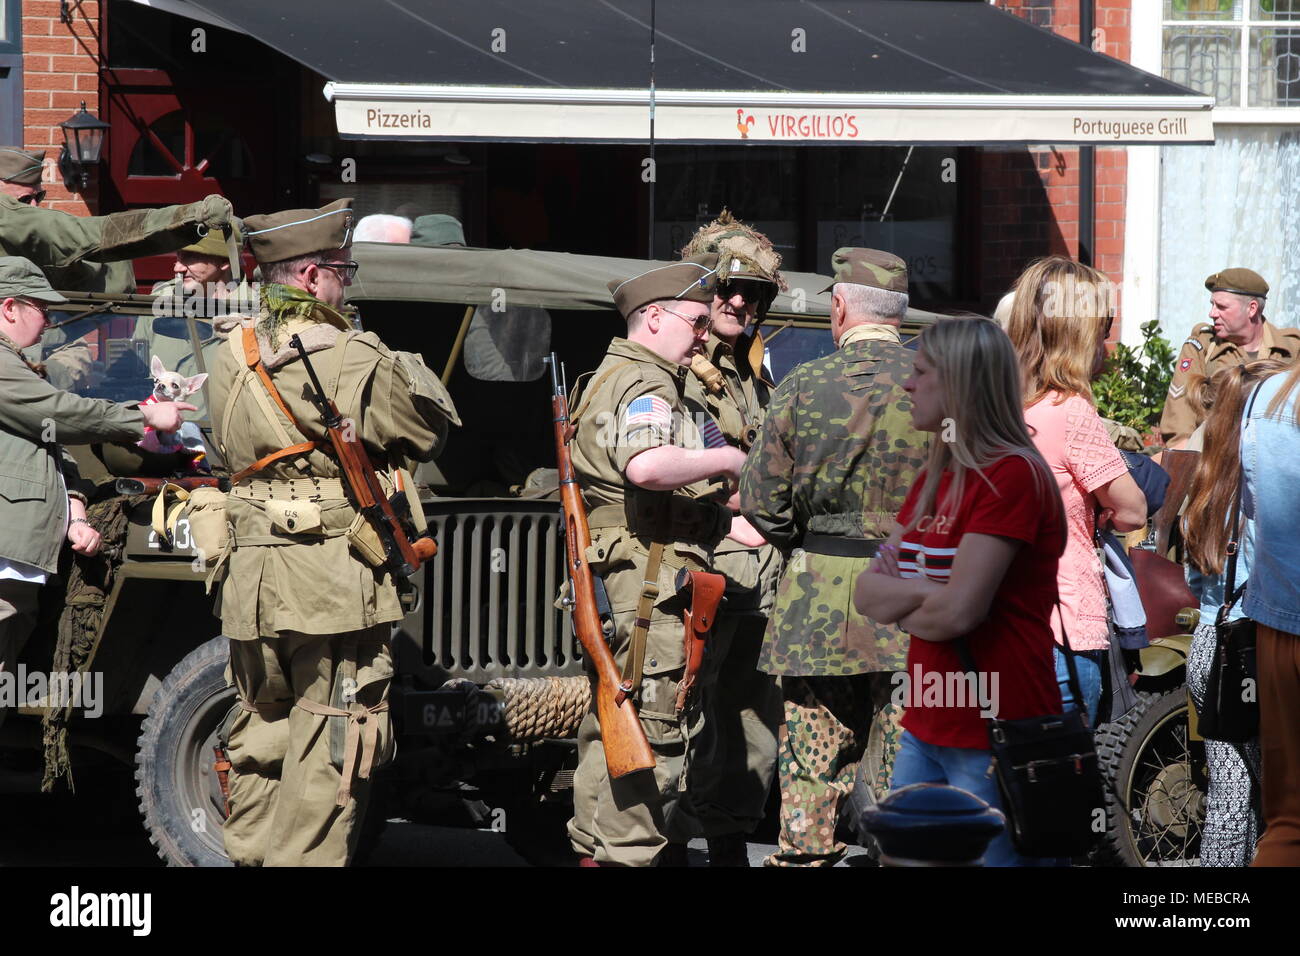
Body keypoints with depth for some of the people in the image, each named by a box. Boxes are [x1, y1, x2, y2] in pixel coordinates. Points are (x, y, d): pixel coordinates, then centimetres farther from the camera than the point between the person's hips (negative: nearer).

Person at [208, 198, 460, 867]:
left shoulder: (231, 359, 5)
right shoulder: (356, 361, -12)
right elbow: (432, 428, -2)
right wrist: (410, 369, 16)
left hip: (250, 578, 6)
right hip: (335, 582, -6)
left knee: (260, 736, 18)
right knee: (327, 751, -1)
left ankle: (248, 858, 23)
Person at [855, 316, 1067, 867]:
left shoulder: (1013, 474, -13)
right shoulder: (933, 480, 14)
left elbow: (959, 611, -20)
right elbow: (866, 593, 9)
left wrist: (900, 604, -1)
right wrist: (927, 593, -11)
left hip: (993, 736, -8)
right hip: (927, 729, 8)